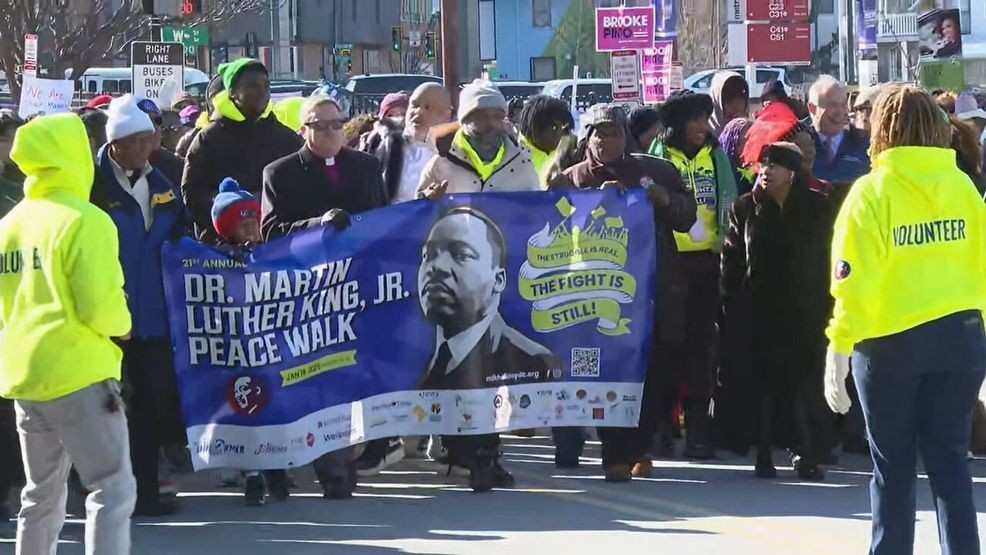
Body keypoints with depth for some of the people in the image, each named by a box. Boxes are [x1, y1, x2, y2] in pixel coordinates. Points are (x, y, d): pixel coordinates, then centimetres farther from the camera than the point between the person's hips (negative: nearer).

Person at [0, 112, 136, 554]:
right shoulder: (84, 221, -11)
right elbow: (100, 305, -17)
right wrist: (121, 327, 2)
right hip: (78, 375, -7)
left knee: (42, 496, 16)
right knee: (112, 489, -7)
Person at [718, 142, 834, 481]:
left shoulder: (817, 209, 3)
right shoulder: (746, 209, 4)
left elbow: (828, 260, 4)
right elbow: (731, 261, 5)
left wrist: (824, 306, -2)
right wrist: (731, 307, -2)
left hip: (804, 312, -1)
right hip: (757, 311, 1)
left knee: (804, 383, -5)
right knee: (760, 381, -1)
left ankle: (808, 455, -1)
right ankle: (763, 454, 5)